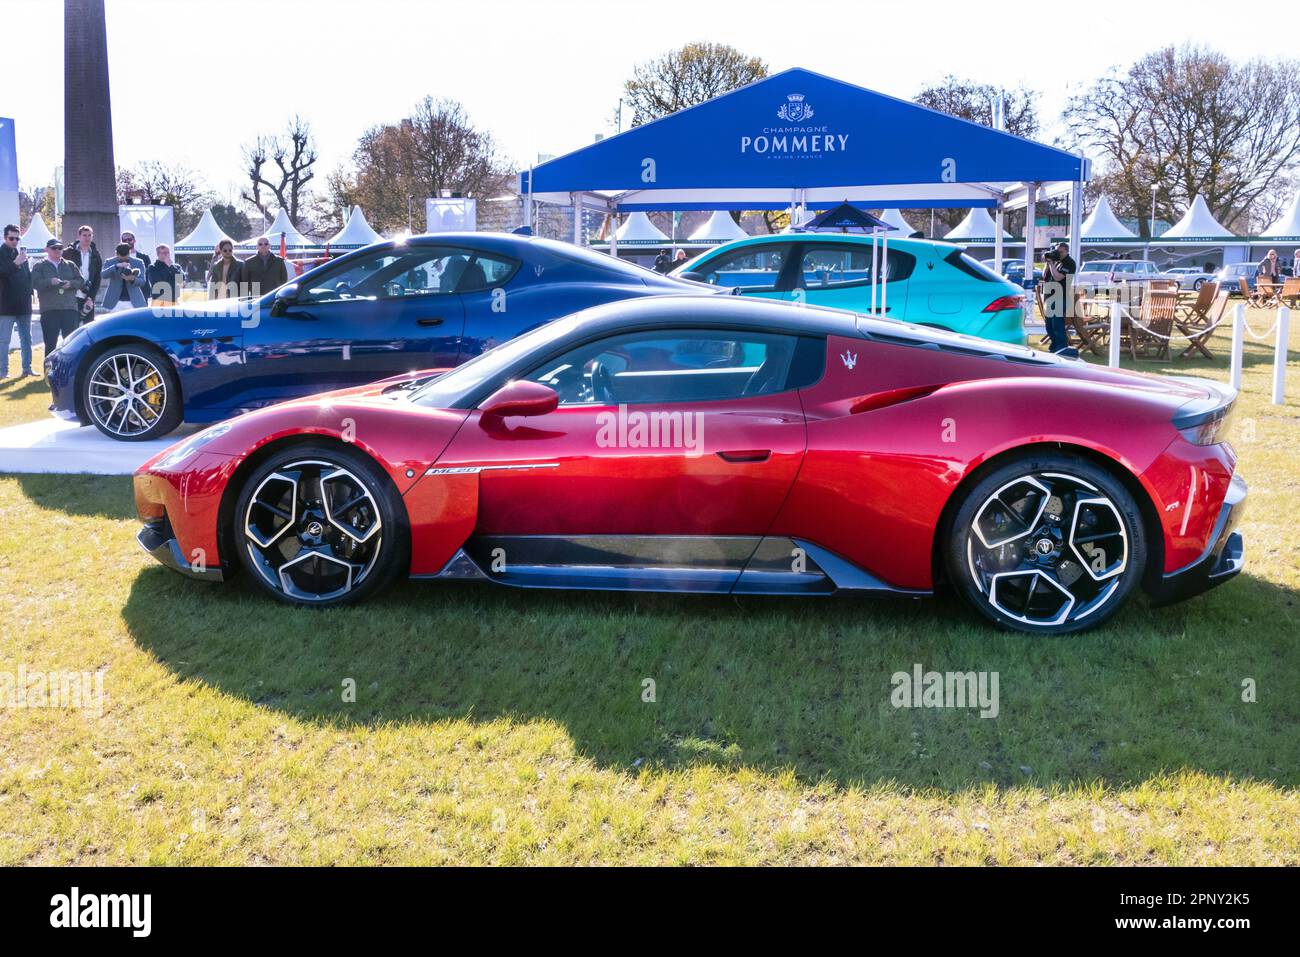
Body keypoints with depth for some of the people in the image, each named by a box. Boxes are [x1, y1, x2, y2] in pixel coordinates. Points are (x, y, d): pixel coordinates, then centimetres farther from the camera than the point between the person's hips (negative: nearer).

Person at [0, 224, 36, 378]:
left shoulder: (21, 253, 12)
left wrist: (29, 292, 10)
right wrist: (15, 263, -30)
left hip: (24, 304, 6)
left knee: (26, 339, 11)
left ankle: (27, 367, 19)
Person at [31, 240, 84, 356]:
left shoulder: (70, 265, 16)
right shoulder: (39, 266, 9)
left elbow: (81, 282, 9)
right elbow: (35, 283, -5)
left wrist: (71, 283, -11)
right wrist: (50, 282, -21)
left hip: (70, 308, 1)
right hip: (49, 310, -1)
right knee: (50, 343, 1)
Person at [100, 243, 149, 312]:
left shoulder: (138, 263, 5)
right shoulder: (110, 262, 5)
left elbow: (143, 282, 2)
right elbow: (104, 275, -12)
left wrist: (132, 279, -20)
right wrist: (117, 266, -27)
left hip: (133, 302, 0)